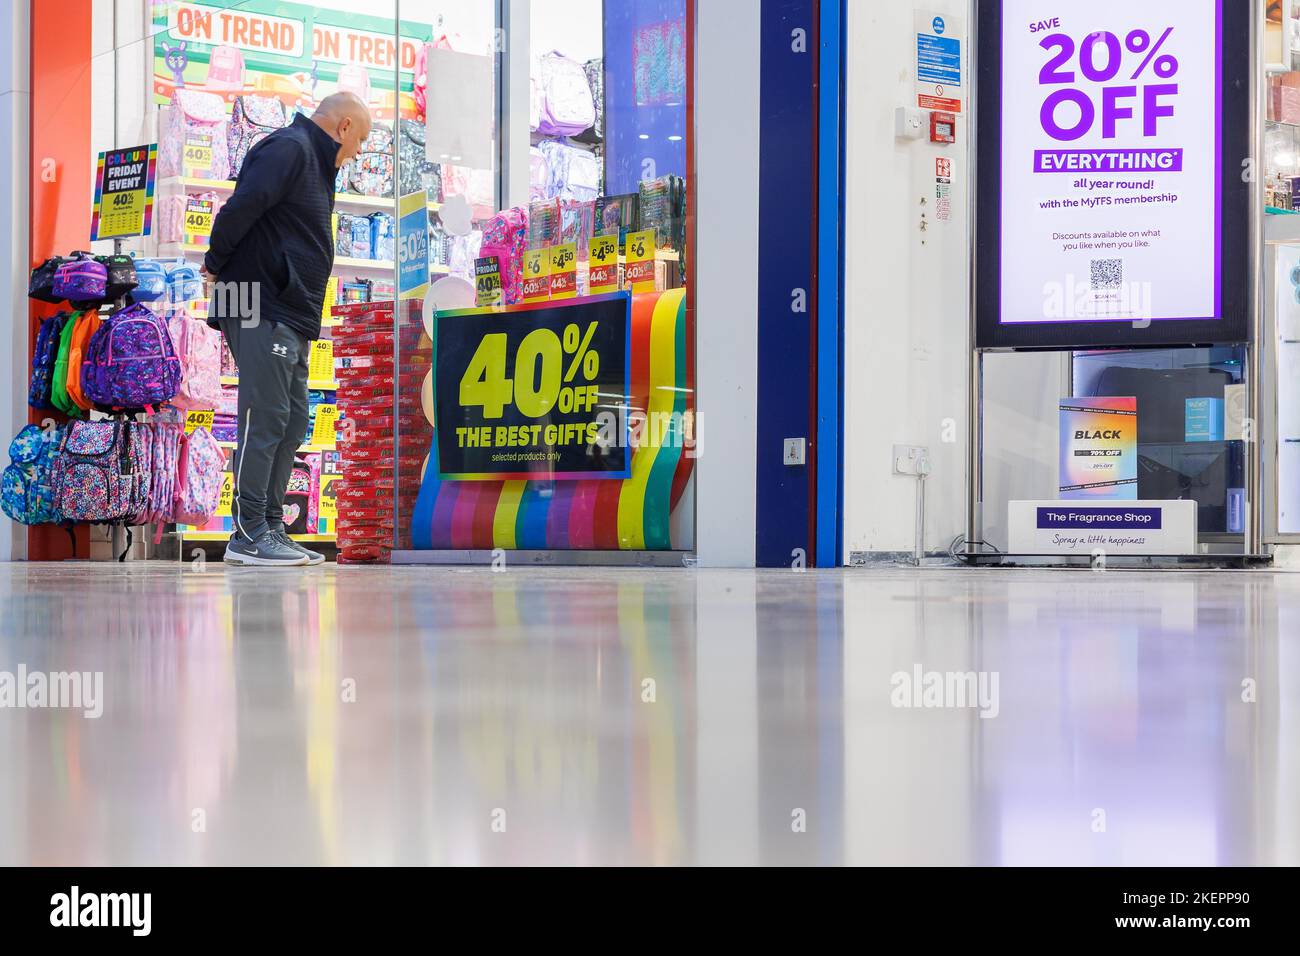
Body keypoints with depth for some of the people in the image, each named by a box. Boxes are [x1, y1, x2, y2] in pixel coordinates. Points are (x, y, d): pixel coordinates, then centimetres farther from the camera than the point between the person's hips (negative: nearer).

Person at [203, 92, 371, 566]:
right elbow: (242, 207, -20)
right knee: (265, 419, -10)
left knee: (291, 423, 10)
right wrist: (217, 264, -9)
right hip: (263, 312, -10)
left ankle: (271, 527, 14)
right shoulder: (288, 149, -9)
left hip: (293, 317, 10)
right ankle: (249, 533, -9)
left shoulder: (315, 162, 24)